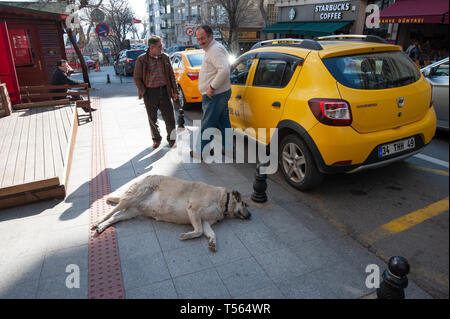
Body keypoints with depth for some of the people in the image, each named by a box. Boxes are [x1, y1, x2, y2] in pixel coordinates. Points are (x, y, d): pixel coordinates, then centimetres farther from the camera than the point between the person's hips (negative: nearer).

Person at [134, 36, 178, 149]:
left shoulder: (165, 57, 5)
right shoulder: (142, 59, -4)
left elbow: (171, 75, 10)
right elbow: (137, 78, 1)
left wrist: (174, 91, 6)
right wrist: (144, 92, -4)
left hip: (164, 91, 2)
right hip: (150, 93, -2)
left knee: (169, 117, 2)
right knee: (152, 118, 9)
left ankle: (171, 138, 19)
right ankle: (156, 139, 26)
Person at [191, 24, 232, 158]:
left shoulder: (215, 50, -17)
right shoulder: (211, 49, 17)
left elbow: (224, 70, -30)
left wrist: (212, 87, -24)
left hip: (214, 95, -11)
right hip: (220, 93, 11)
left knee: (207, 125, -2)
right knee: (223, 122, 16)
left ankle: (202, 152, 8)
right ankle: (226, 147, 27)